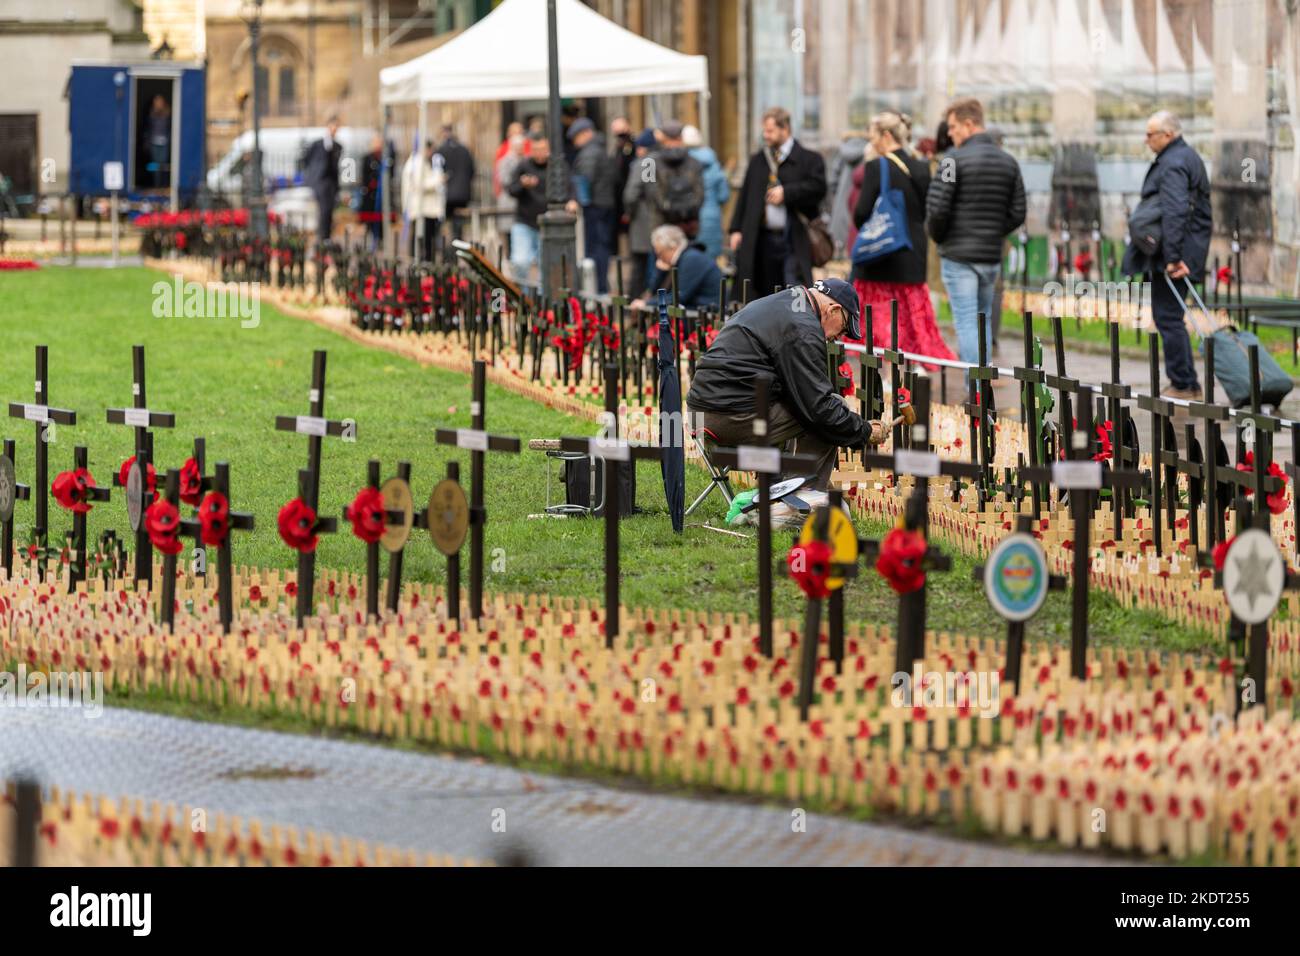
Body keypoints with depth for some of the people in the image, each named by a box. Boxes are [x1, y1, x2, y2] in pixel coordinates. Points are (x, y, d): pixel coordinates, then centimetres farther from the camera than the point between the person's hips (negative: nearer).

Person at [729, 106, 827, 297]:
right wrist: (736, 229, 7)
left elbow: (818, 187, -13)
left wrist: (786, 192, -14)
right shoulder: (757, 161, 15)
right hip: (763, 237, 5)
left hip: (794, 240, -5)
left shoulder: (808, 159, -1)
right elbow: (744, 196, 15)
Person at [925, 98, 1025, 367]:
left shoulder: (954, 160, -10)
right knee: (983, 320, 14)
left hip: (958, 255, -5)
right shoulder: (1008, 162, 8)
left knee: (966, 323, -5)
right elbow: (1017, 214, 7)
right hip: (992, 256, 6)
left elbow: (936, 209, -14)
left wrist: (937, 236, 5)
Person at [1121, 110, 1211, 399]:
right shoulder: (1188, 157, 18)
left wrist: (1172, 257, -29)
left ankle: (1184, 385, -7)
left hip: (1170, 254, -11)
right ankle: (1185, 383, 16)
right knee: (1170, 317, 15)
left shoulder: (1173, 165, -16)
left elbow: (1175, 212, -25)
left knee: (1168, 318, -8)